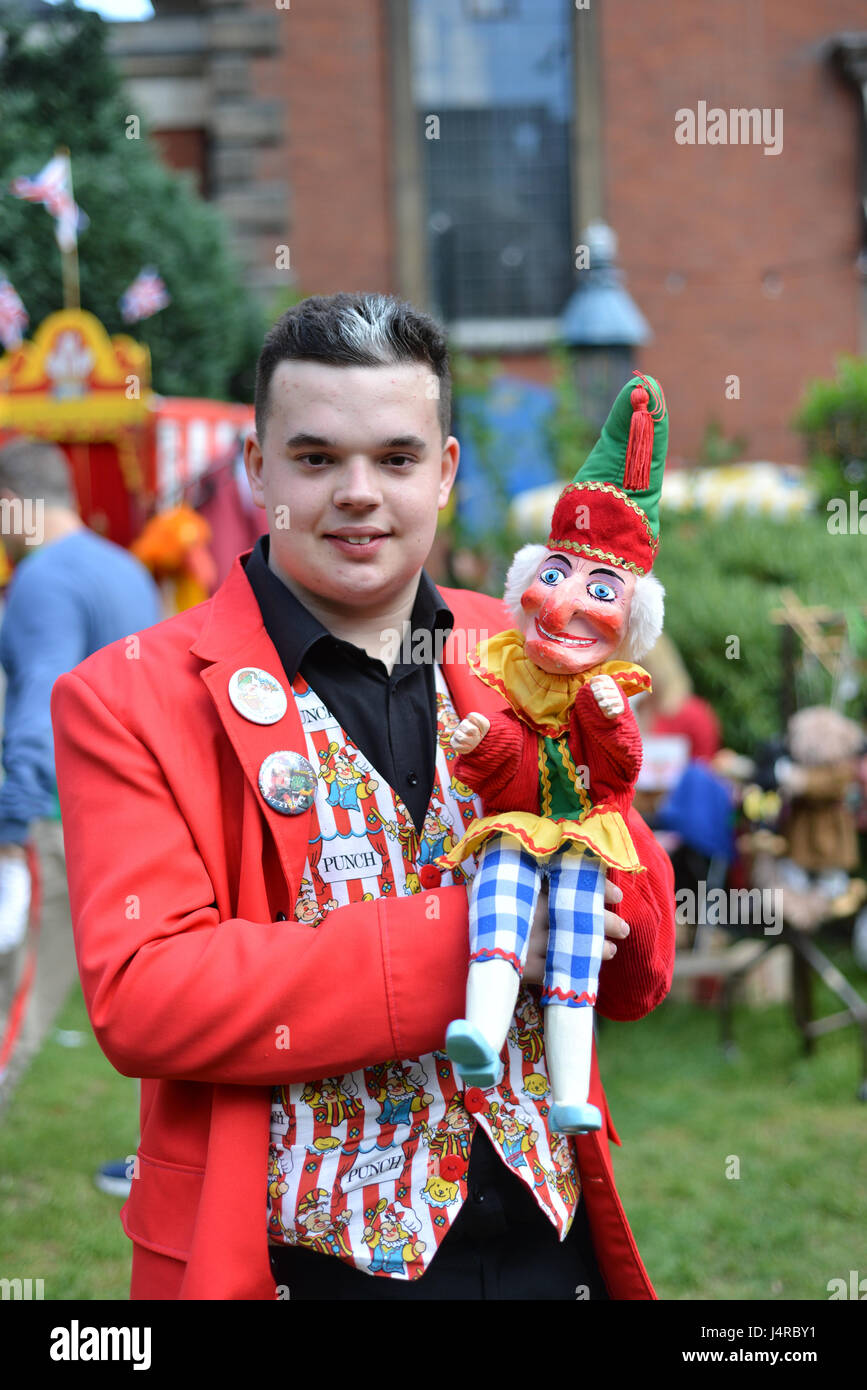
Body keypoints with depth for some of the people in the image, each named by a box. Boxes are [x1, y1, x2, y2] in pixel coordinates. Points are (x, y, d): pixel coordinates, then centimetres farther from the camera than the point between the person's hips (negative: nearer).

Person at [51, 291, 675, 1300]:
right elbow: (140, 998, -18)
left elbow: (635, 980, 5)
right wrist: (464, 940, -22)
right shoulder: (130, 699, -7)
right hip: (311, 1259, -4)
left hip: (549, 1245, 4)